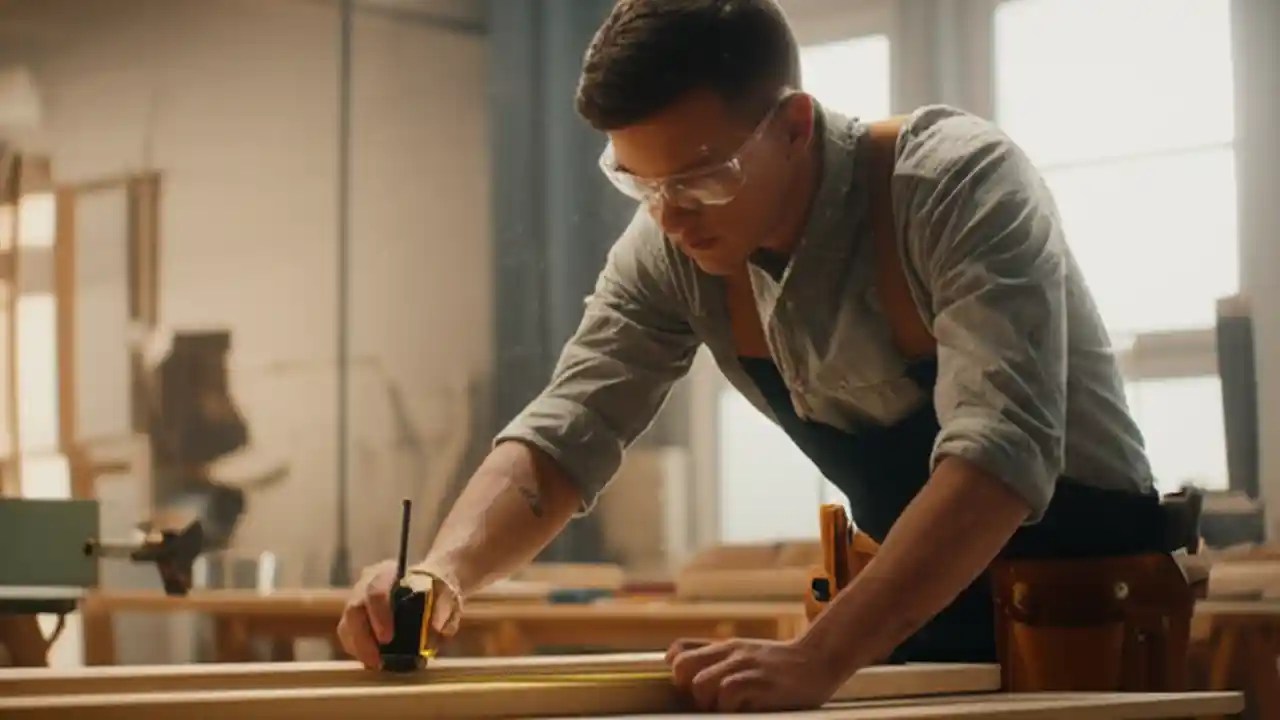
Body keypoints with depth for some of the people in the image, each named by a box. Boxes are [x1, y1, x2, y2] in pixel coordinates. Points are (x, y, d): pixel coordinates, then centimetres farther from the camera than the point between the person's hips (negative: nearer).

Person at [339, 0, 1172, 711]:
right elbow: (562, 435, -9)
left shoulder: (961, 184, -26)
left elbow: (1000, 452, -36)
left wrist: (817, 660, -47)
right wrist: (445, 570, -29)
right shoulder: (669, 252, -10)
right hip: (924, 597, 4)